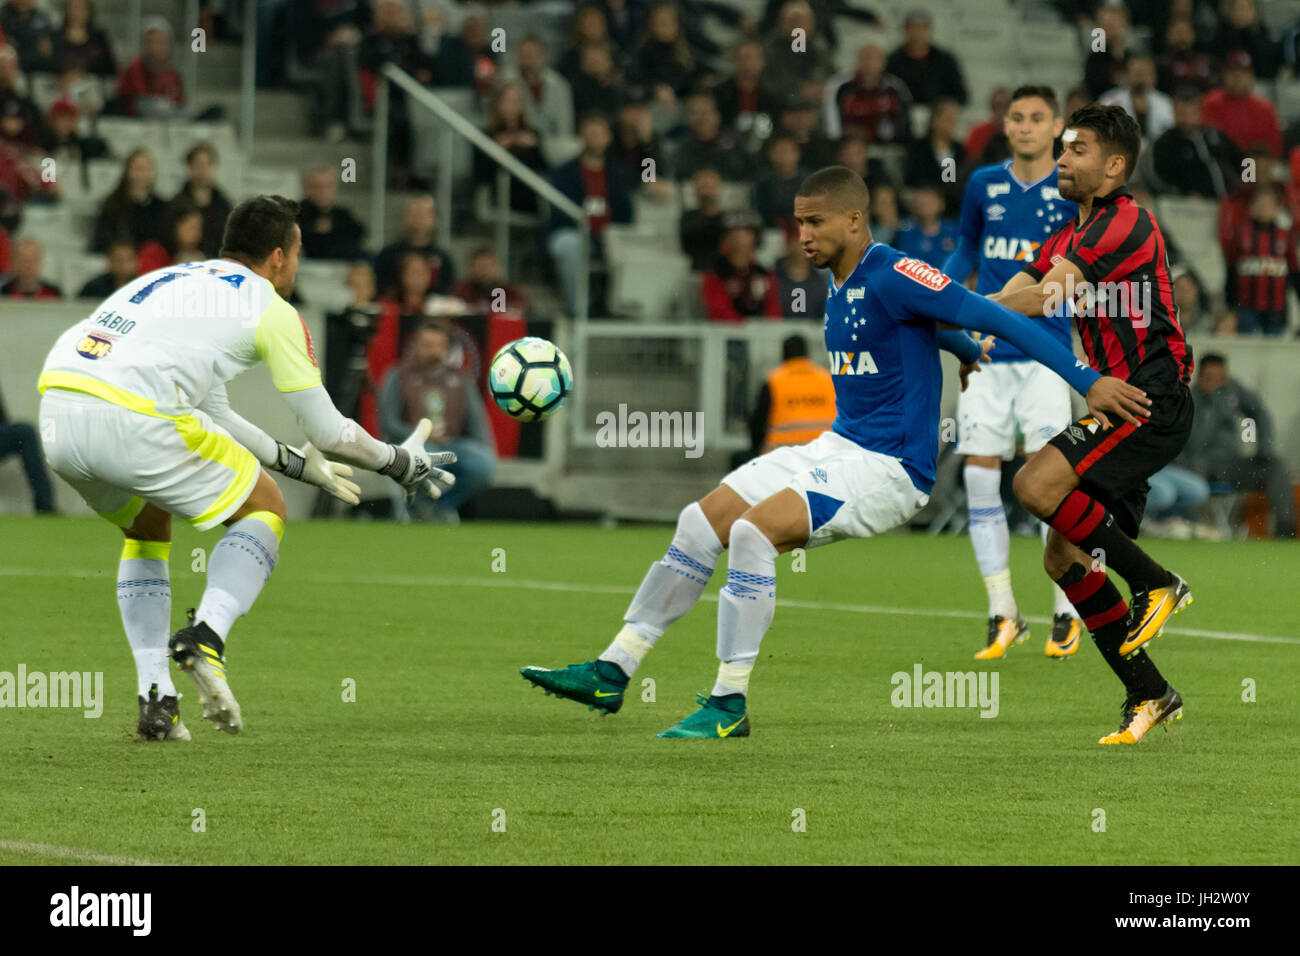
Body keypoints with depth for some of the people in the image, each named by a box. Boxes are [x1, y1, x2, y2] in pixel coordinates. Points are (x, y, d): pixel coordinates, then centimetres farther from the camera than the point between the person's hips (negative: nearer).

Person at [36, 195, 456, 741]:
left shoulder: (173, 281, 33)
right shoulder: (272, 310, 11)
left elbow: (211, 415, 40)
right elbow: (328, 432, 15)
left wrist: (300, 465, 47)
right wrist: (399, 461, 33)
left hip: (56, 407, 7)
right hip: (131, 420, -7)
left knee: (148, 527, 32)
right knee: (264, 510, 15)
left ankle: (155, 701, 21)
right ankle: (206, 639, -7)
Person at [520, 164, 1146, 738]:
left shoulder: (893, 277, -17)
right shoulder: (839, 282, 11)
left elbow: (996, 320, -20)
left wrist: (1088, 381, -25)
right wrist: (966, 353, 48)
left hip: (890, 470, -9)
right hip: (836, 447, 9)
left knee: (753, 530, -26)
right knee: (701, 521, 2)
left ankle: (731, 704, -20)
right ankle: (612, 673, 6)